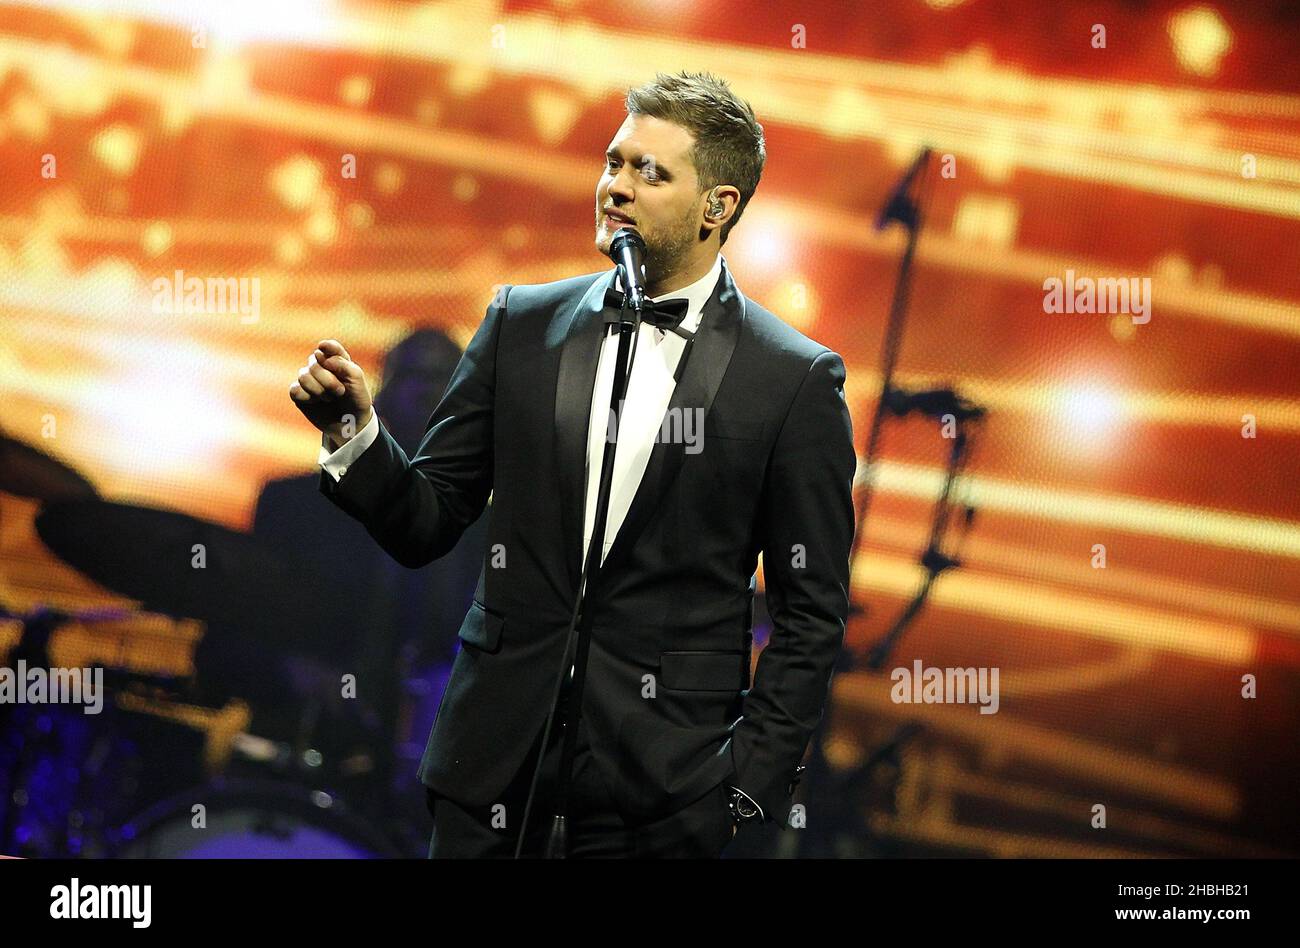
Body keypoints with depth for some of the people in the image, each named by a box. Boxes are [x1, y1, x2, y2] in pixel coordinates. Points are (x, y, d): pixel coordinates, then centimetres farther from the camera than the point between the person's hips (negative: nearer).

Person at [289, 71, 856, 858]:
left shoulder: (796, 380, -3)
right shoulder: (521, 326, 6)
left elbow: (812, 612, -1)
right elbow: (427, 525, 8)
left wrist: (749, 791, -6)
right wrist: (354, 431, -10)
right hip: (496, 763, 3)